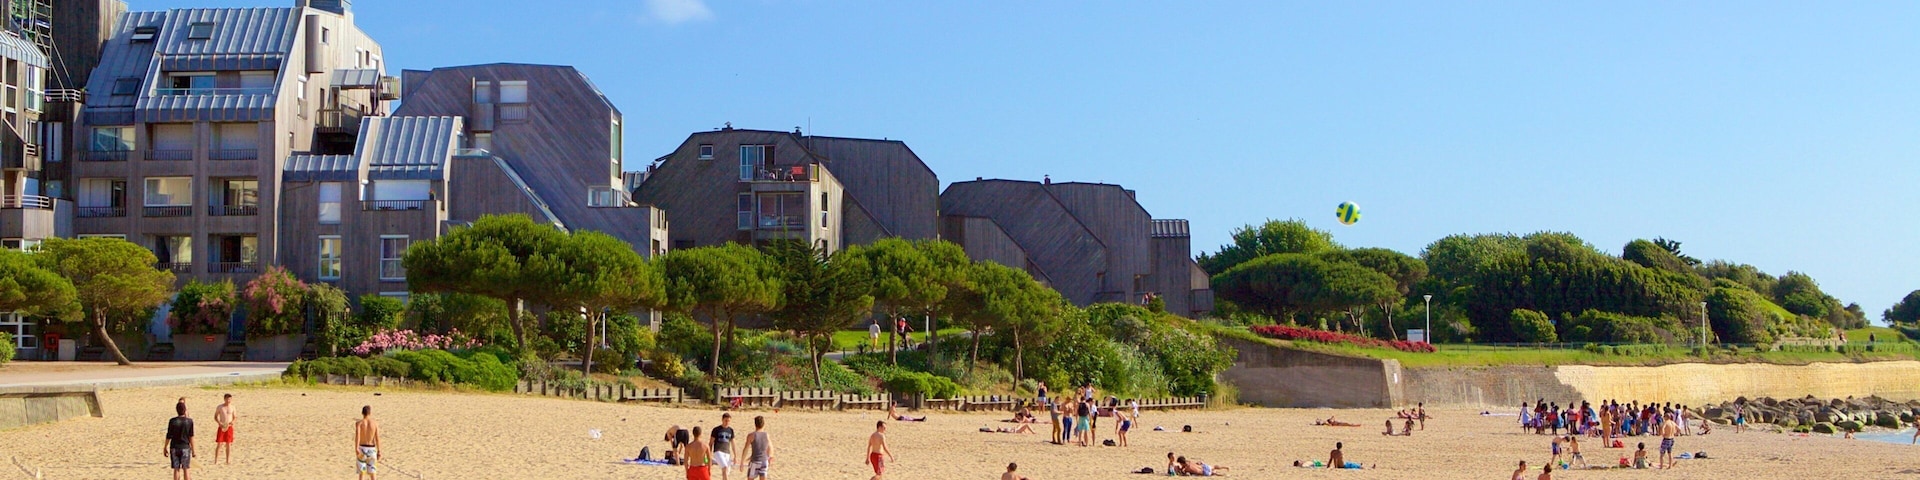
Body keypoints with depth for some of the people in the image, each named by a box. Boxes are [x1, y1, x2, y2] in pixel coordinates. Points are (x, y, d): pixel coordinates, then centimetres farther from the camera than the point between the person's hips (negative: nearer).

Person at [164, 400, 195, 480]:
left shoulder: (172, 421, -9)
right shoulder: (189, 421, -8)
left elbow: (169, 436, -6)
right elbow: (191, 437, -3)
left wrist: (165, 448, 6)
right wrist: (193, 449, 5)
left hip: (174, 447, 0)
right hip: (185, 447, 0)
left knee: (176, 469, 6)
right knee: (185, 469, 6)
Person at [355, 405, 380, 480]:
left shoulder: (359, 423, -6)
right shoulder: (375, 423, -2)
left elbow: (357, 435, -22)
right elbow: (377, 439, -4)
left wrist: (356, 449, -30)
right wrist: (379, 452, 2)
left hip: (361, 448, -1)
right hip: (371, 449, 1)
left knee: (362, 471, 12)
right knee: (371, 472, 10)